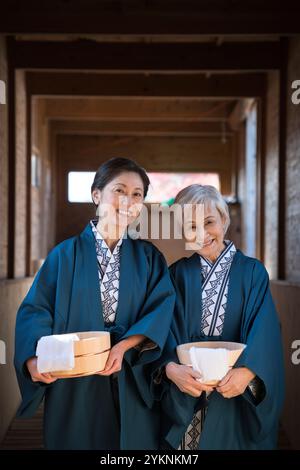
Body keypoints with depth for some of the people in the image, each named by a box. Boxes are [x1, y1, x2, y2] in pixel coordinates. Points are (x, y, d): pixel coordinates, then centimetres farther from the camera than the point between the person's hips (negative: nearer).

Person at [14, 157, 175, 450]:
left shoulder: (149, 257, 5)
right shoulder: (66, 255, 0)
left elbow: (162, 306, -8)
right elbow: (35, 310, -6)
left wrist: (124, 346, -23)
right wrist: (33, 359, -25)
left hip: (131, 386, 1)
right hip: (73, 389, -1)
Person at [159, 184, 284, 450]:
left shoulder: (252, 272, -1)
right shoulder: (178, 274, 3)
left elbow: (264, 330, -12)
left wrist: (247, 371, -30)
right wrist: (171, 368, -26)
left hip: (236, 397, -1)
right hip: (183, 396, 1)